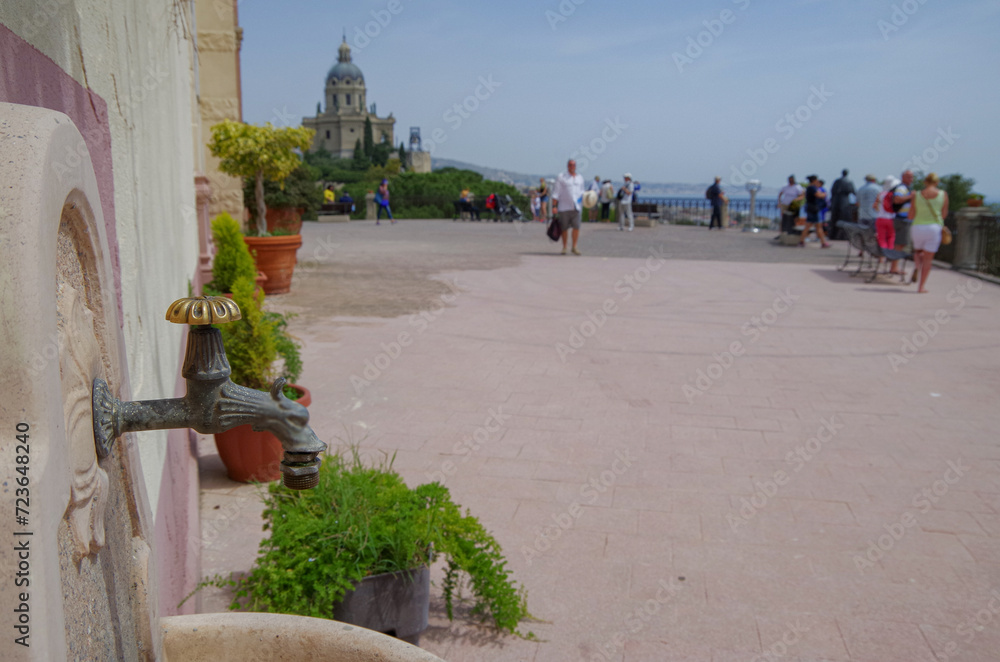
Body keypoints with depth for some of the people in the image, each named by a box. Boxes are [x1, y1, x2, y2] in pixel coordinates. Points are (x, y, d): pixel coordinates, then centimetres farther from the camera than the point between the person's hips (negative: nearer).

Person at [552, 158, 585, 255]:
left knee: (576, 227, -9)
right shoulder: (561, 177, 2)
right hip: (564, 207, -3)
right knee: (564, 228, 2)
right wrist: (554, 206, -8)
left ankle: (574, 247, -2)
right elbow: (556, 193, -1)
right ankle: (564, 247, 14)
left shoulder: (580, 178, 16)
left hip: (575, 206, 3)